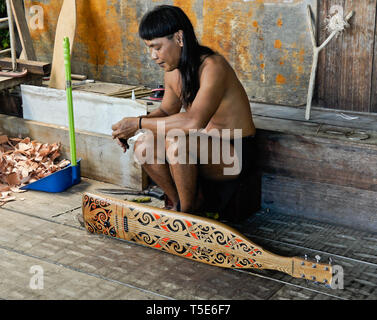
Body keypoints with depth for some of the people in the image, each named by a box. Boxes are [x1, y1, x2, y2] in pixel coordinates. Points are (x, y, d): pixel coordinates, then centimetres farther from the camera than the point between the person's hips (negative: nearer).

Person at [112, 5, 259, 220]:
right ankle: (179, 204, 6)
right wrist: (130, 126, -1)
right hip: (206, 149, 8)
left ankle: (189, 209, -9)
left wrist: (139, 123, -26)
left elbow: (195, 121, -35)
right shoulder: (173, 72, 3)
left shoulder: (212, 66, -23)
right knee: (144, 147, -10)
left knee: (176, 141, -32)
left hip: (235, 155, -8)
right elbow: (166, 111, 19)